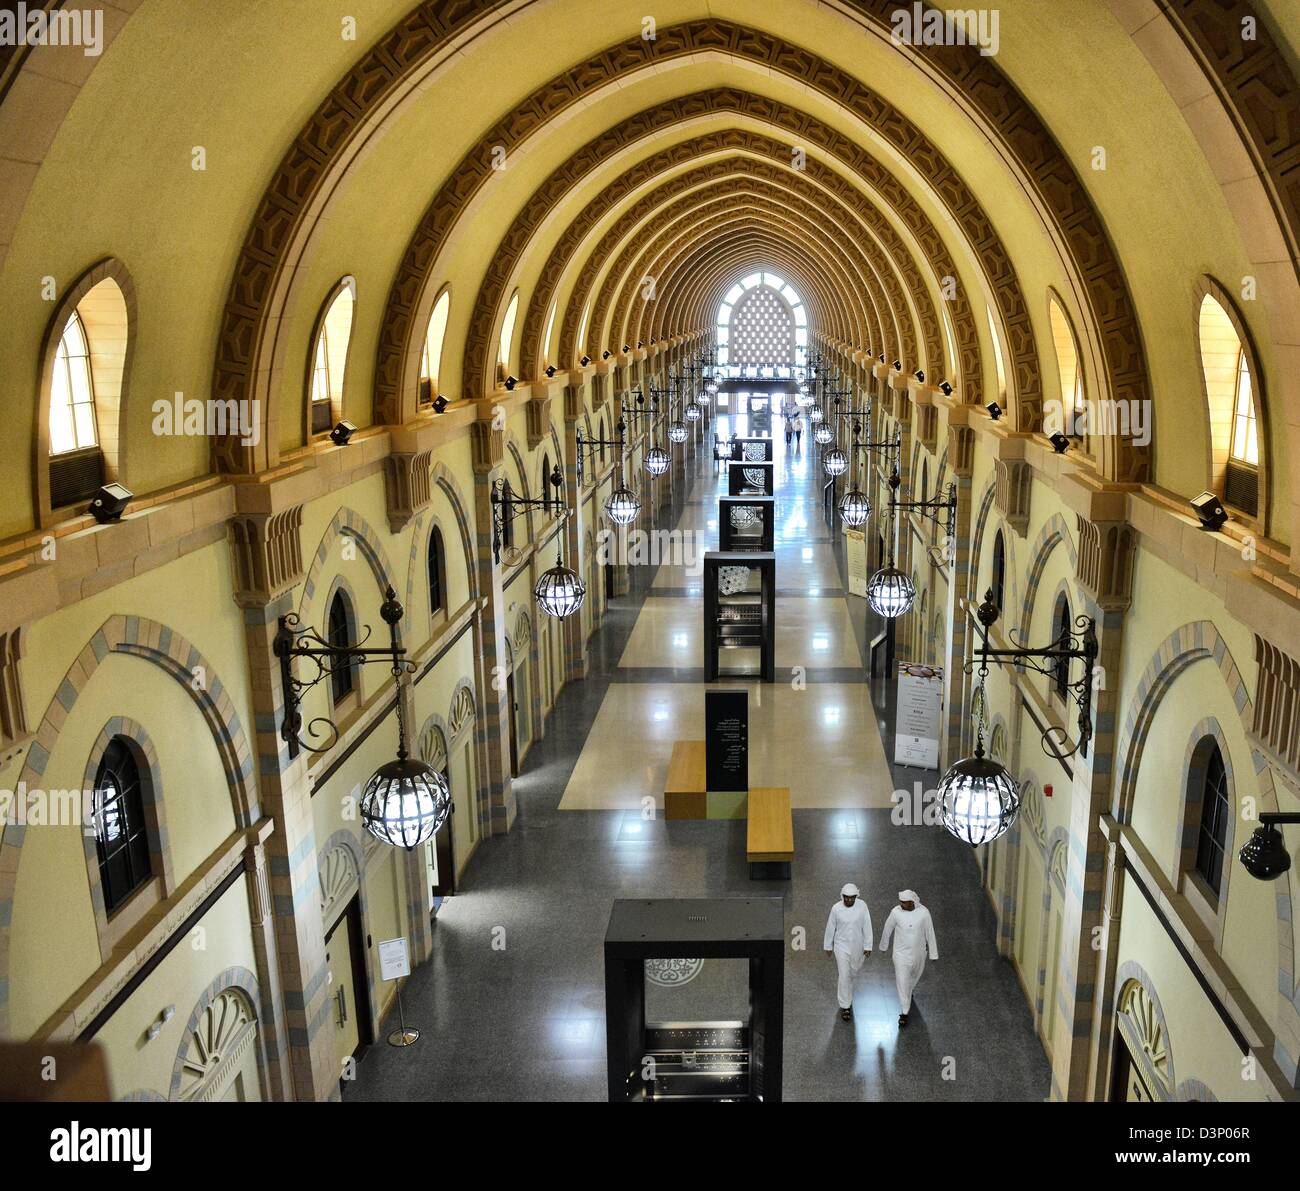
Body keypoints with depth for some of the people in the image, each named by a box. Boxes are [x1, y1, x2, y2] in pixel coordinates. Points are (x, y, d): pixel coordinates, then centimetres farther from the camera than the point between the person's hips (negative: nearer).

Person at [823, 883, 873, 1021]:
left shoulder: (862, 906, -18)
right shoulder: (836, 908, -18)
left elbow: (867, 927, -10)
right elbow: (830, 928, -6)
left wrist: (868, 946, -8)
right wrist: (828, 946, 3)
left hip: (857, 946, 2)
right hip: (841, 946, -2)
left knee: (852, 972, 24)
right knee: (844, 976, -1)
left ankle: (842, 987, 55)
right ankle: (845, 1007, 12)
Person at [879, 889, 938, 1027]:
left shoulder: (924, 912, -23)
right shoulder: (896, 912, -23)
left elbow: (930, 933, -10)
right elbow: (887, 929, -5)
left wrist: (933, 953, -2)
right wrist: (883, 945, 10)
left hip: (918, 952, 2)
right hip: (901, 953, -2)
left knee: (914, 975, 27)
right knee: (902, 982, 3)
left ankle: (908, 991, 60)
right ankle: (904, 1012, 19)